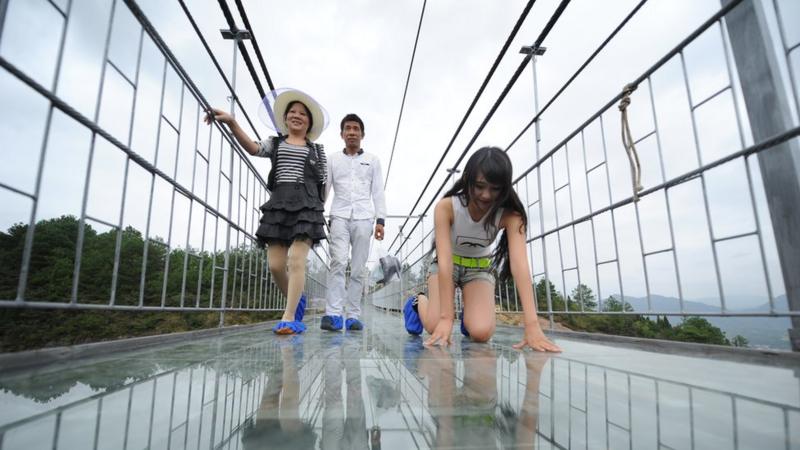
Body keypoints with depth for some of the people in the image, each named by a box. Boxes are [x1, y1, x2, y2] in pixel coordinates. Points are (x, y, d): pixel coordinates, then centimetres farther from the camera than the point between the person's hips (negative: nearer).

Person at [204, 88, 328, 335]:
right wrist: (231, 123, -19)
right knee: (276, 265, -2)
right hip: (278, 204, 2)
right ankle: (296, 300, 23)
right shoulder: (275, 143, 18)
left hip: (306, 205, -2)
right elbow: (253, 148, -5)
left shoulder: (317, 150, 16)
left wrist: (319, 209, 4)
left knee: (296, 261, -16)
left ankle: (288, 318, -15)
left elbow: (323, 183, 13)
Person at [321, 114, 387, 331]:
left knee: (358, 268, -1)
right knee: (338, 262, -15)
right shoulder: (333, 159, 15)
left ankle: (353, 315, 4)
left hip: (363, 218, 1)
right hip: (340, 217, 0)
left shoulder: (372, 160, 15)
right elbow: (323, 188, 12)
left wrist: (380, 220, -1)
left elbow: (378, 192, 10)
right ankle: (333, 314, -17)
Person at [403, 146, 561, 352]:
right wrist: (446, 317, -41)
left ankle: (469, 313, 17)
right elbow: (445, 261, -35)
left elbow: (519, 264, -38)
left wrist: (532, 325, -48)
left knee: (481, 332, -21)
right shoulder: (445, 207, -30)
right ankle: (419, 302, 16)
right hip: (448, 264, -1)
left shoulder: (509, 215, -27)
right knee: (436, 326, -20)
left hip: (480, 267, 1)